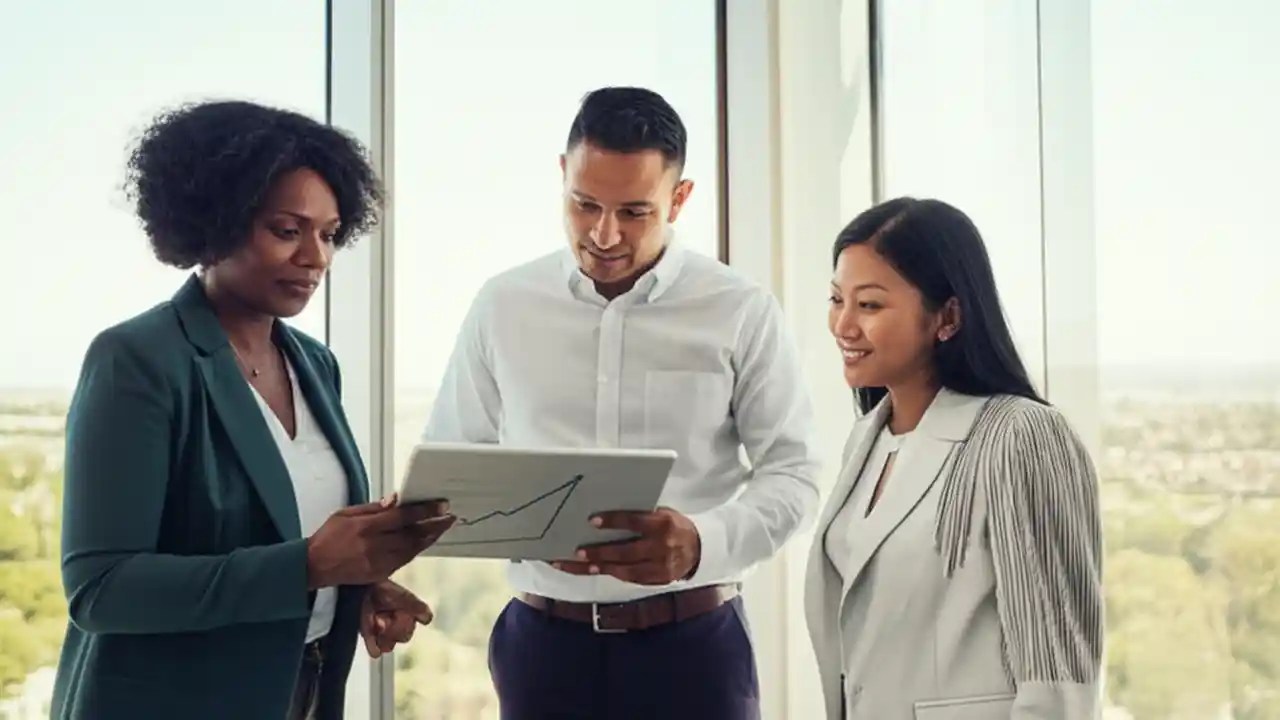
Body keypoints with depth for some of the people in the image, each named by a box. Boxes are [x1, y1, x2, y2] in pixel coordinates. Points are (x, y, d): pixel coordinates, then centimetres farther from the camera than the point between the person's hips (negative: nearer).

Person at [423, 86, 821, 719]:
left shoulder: (741, 311, -3)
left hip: (692, 638, -1)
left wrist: (704, 543, -22)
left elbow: (791, 471, -3)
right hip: (541, 636, 2)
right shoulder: (501, 305, 3)